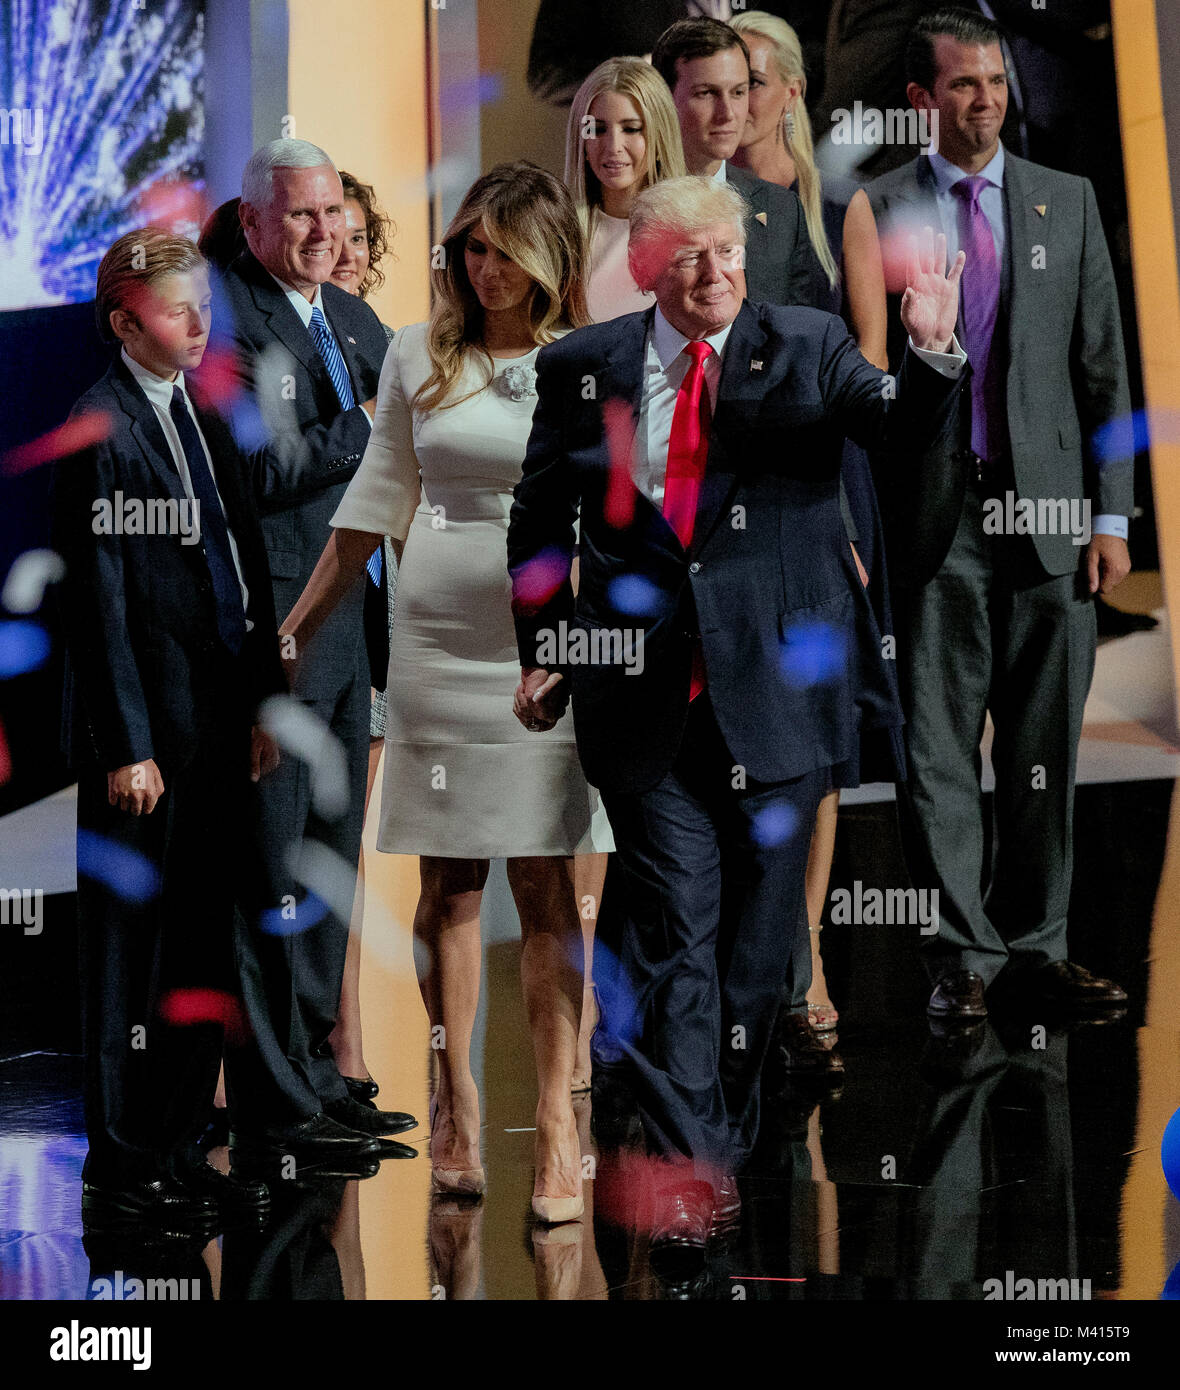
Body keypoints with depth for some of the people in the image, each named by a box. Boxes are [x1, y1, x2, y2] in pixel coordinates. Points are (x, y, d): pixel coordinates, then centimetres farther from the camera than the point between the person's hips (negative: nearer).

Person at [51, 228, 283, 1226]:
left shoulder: (207, 420, 13)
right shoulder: (102, 429, -11)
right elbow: (99, 600, -14)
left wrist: (263, 705, 13)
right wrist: (126, 747, -15)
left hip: (218, 720, 8)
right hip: (148, 725, -8)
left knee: (204, 943, 12)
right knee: (131, 944, 0)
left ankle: (179, 1152, 21)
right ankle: (120, 1171, 7)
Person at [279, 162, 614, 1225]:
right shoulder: (420, 358, 8)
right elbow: (377, 501, 15)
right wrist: (295, 628, 16)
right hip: (438, 644, 2)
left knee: (545, 887, -4)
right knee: (448, 888, 4)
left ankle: (556, 1121, -2)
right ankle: (457, 1106, 13)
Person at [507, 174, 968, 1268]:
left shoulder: (806, 350, 2)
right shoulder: (583, 367, 5)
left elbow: (908, 441, -10)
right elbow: (539, 520, 14)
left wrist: (931, 357, -28)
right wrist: (540, 650, 10)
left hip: (774, 685, 1)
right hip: (647, 692, -1)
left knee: (758, 931, 9)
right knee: (673, 925, -7)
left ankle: (726, 1132, 27)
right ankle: (686, 1167, -8)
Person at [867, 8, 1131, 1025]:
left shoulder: (1068, 203, 9)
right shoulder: (878, 213, 3)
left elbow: (1103, 366, 8)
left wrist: (1112, 515, 2)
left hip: (1047, 510, 2)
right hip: (934, 518, -2)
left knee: (1046, 746, 6)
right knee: (939, 750, 0)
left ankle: (1033, 944, 15)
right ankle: (962, 955, 7)